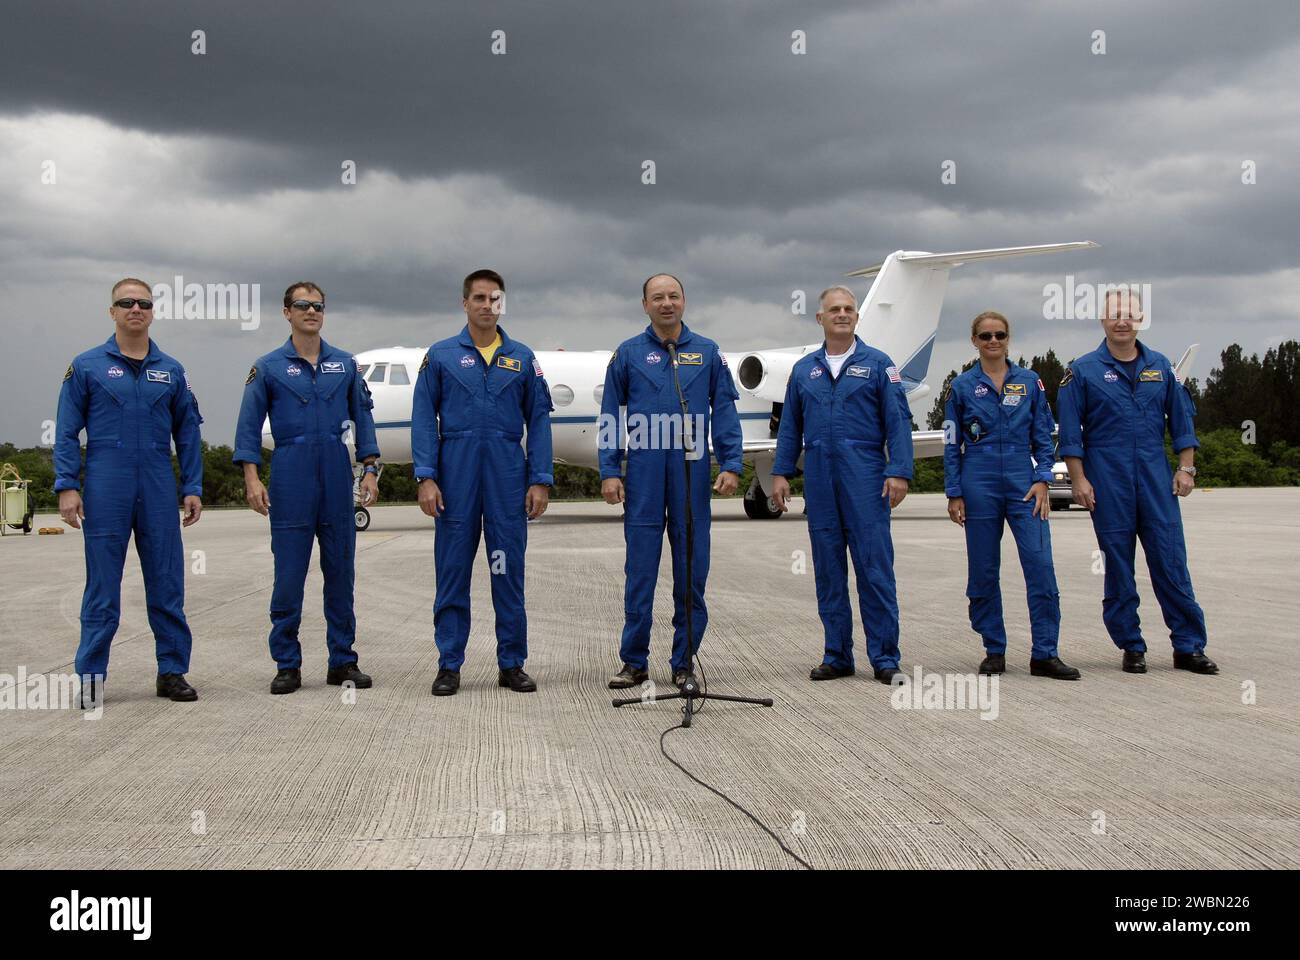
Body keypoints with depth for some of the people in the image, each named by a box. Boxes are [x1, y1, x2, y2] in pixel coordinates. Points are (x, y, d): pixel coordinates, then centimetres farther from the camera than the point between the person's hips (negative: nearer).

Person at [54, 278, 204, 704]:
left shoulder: (171, 370, 10)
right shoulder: (87, 366, 4)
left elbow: (188, 433, 11)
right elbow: (67, 432, 1)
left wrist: (193, 488, 5)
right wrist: (67, 486, -7)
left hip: (159, 490, 2)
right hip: (106, 489, -2)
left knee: (167, 584, 5)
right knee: (102, 588, 2)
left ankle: (172, 671, 13)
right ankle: (91, 677, 10)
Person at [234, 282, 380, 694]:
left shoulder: (345, 364, 10)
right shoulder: (268, 367, 3)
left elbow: (362, 418, 10)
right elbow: (249, 425, 0)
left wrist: (370, 470, 2)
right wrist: (252, 478, -10)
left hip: (336, 476, 2)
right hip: (291, 477, -2)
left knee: (341, 570, 6)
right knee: (289, 573, -1)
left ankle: (343, 661, 14)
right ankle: (287, 665, 8)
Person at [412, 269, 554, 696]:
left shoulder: (522, 358, 9)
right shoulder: (441, 355, 5)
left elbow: (538, 421, 7)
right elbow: (424, 418, 1)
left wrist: (540, 481, -1)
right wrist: (426, 478, -8)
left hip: (508, 475, 1)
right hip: (456, 473, -1)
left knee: (509, 570, 4)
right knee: (453, 570, 3)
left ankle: (512, 664, 13)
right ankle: (449, 664, 11)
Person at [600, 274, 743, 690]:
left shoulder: (708, 353, 9)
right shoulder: (628, 354, 7)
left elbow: (725, 413, 7)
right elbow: (609, 417, 6)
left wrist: (731, 465, -3)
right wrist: (609, 472, -2)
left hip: (693, 472, 1)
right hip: (643, 472, -1)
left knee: (692, 569, 5)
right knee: (640, 569, 1)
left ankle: (685, 662, 15)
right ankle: (634, 662, 10)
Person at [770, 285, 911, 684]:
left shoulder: (877, 364, 4)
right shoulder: (804, 370, 14)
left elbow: (898, 422, -1)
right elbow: (790, 426, 15)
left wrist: (899, 472, -10)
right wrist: (781, 473, 7)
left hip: (865, 478, -3)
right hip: (819, 479, 4)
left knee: (875, 568, -4)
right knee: (828, 571, 7)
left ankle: (885, 658, 2)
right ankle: (837, 655, 15)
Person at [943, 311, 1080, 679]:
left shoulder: (1030, 382, 7)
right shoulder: (962, 387, 5)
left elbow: (1044, 436, 9)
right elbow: (951, 444, 5)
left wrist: (1042, 479, -3)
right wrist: (954, 494, 0)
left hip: (1023, 482, 0)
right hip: (979, 483, 0)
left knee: (1040, 564, -8)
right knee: (983, 570, 4)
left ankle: (1044, 654, -3)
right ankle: (994, 652, 15)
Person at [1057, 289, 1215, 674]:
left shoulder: (1160, 367, 10)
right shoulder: (1084, 370, 1)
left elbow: (1182, 419, 13)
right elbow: (1070, 432, -1)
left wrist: (1186, 468, 5)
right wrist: (1079, 479, -7)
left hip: (1156, 477, 2)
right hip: (1108, 479, -2)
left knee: (1171, 560, 0)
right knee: (1118, 565, 3)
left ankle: (1189, 646, 6)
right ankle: (1131, 647, 13)